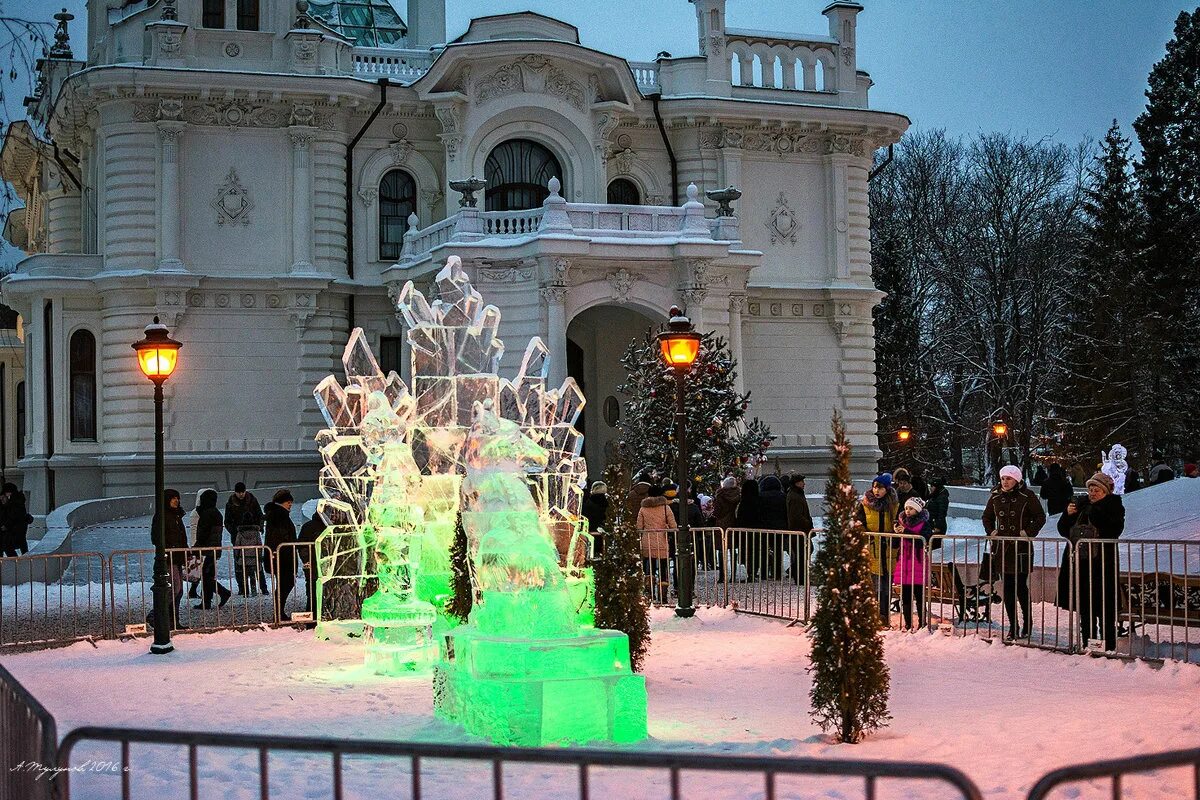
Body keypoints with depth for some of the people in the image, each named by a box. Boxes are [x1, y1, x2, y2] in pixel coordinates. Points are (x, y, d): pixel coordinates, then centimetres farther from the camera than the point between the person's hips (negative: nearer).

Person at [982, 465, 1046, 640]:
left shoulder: (1027, 496, -5)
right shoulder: (995, 497, 9)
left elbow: (1040, 517, -1)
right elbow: (987, 517, 23)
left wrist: (1028, 533, -10)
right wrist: (991, 532, 8)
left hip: (1021, 547, -4)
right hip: (1002, 547, 4)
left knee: (1021, 586, -4)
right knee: (1007, 587, 5)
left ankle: (1027, 623, 13)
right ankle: (1013, 625, 12)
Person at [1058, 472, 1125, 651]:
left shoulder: (1113, 506, 0)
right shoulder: (1080, 504, 14)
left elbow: (1114, 529, -17)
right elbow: (1063, 530, 16)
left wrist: (1094, 513, -16)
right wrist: (1068, 514, -2)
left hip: (1102, 564, -6)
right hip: (1079, 562, 6)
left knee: (1104, 607, -6)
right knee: (1084, 605, 11)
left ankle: (1109, 645, -2)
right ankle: (1087, 643, 20)